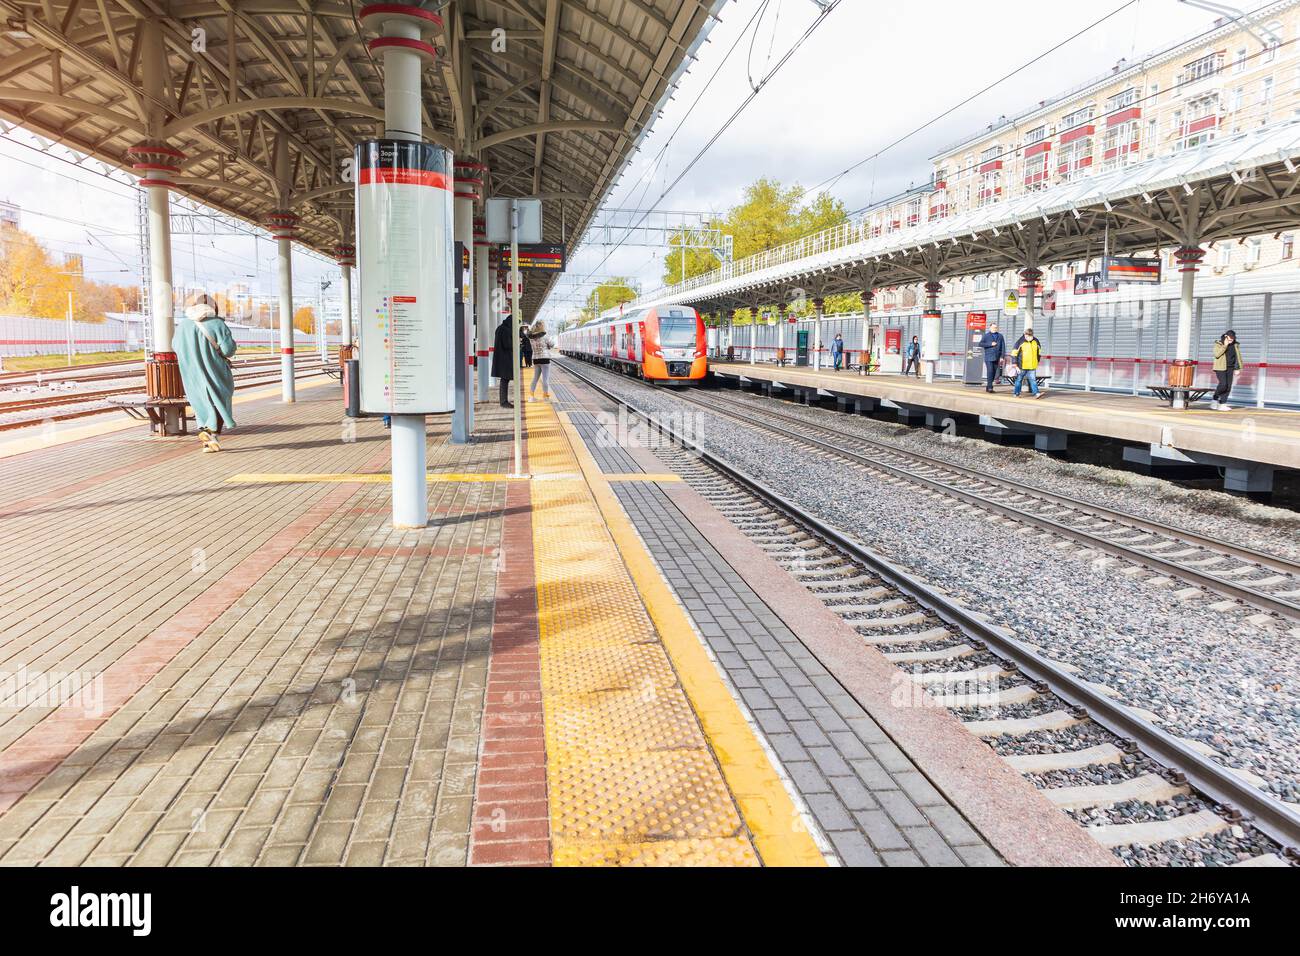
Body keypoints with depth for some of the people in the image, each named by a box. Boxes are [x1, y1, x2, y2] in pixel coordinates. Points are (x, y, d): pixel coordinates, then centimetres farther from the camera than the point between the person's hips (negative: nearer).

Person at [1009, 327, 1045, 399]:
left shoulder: (1036, 341, 7)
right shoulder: (1020, 342, -9)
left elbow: (1039, 351, 22)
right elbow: (1014, 352, -8)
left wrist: (1037, 361, 22)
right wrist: (1015, 363, -10)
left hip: (1032, 366, 3)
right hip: (1022, 365, -3)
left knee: (1033, 379, -3)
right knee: (1019, 379, 8)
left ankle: (1036, 393, -9)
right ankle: (1016, 393, 18)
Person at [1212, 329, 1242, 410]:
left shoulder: (1235, 345, 9)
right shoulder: (1218, 343, -2)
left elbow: (1238, 357, 14)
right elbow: (1216, 354, -17)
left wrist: (1237, 369, 10)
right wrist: (1225, 345, -19)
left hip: (1230, 368, 5)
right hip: (1220, 368, -5)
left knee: (1228, 386, -1)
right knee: (1223, 384, -17)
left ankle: (1222, 404, 3)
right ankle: (1214, 400, 2)